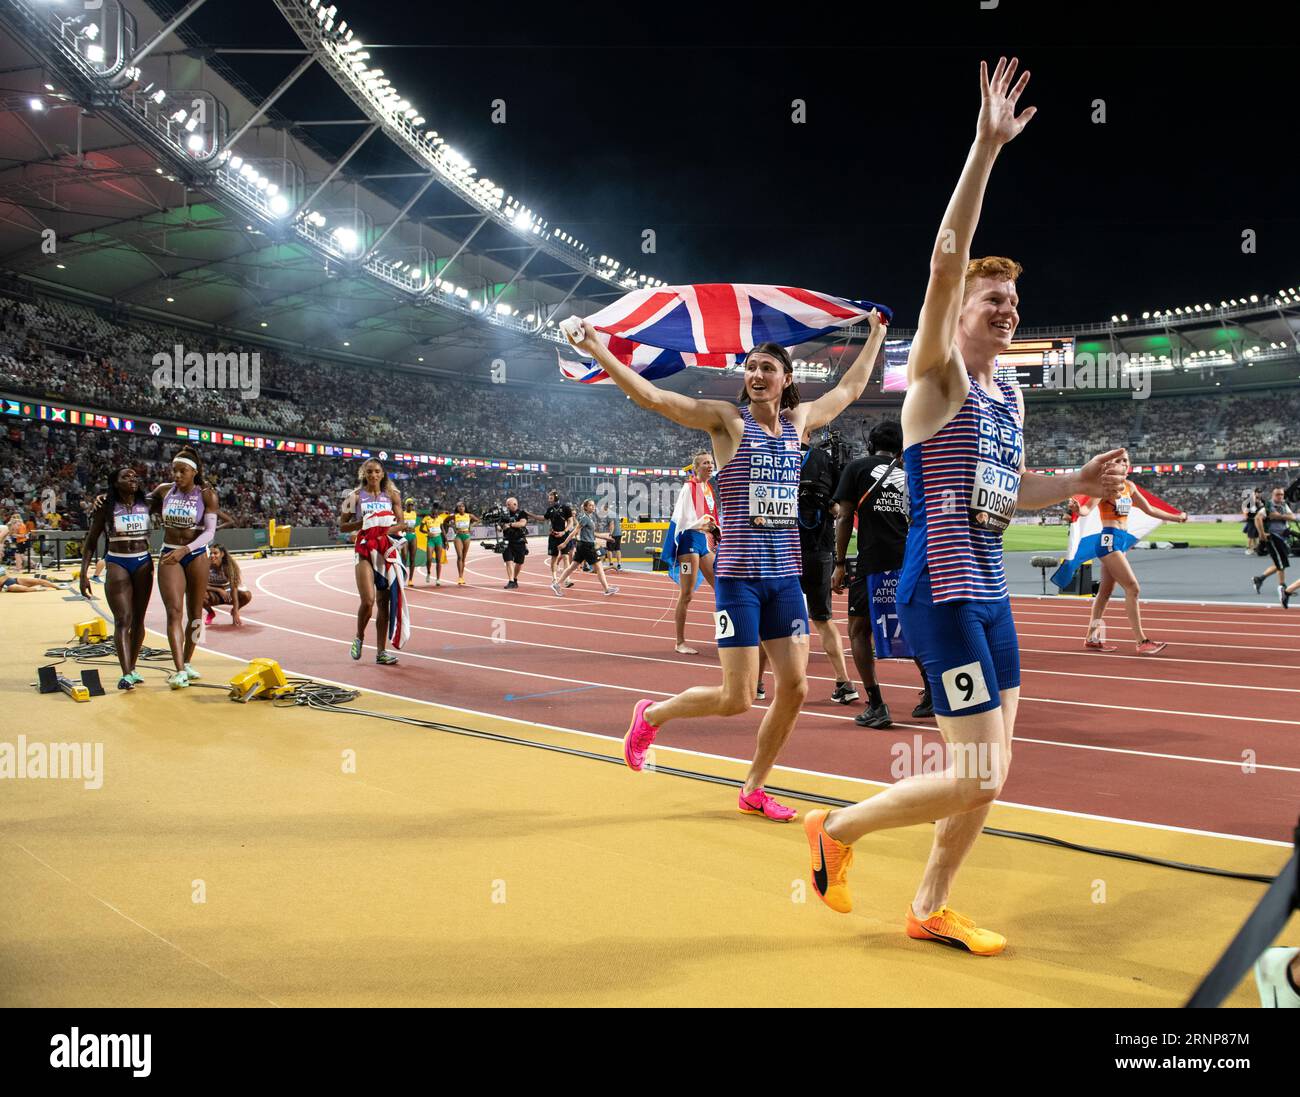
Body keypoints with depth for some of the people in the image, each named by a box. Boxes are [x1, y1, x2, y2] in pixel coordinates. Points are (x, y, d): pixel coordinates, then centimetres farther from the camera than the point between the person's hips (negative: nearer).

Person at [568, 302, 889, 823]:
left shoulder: (800, 420, 11)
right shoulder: (727, 418, -5)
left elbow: (851, 387, 29)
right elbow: (651, 396, -14)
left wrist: (876, 334, 36)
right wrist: (597, 351, -23)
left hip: (786, 576, 6)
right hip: (739, 577, -5)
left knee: (794, 688, 3)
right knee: (736, 697, -6)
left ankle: (753, 790, 21)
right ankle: (651, 714, 22)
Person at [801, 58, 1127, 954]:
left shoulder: (1011, 395, 15)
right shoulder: (936, 375, -8)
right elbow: (946, 260, -21)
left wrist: (1078, 483, 7)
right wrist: (987, 147, -23)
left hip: (990, 591, 9)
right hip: (941, 592, -9)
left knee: (990, 775, 12)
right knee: (977, 779, -8)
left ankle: (930, 910, 29)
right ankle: (838, 829, 14)